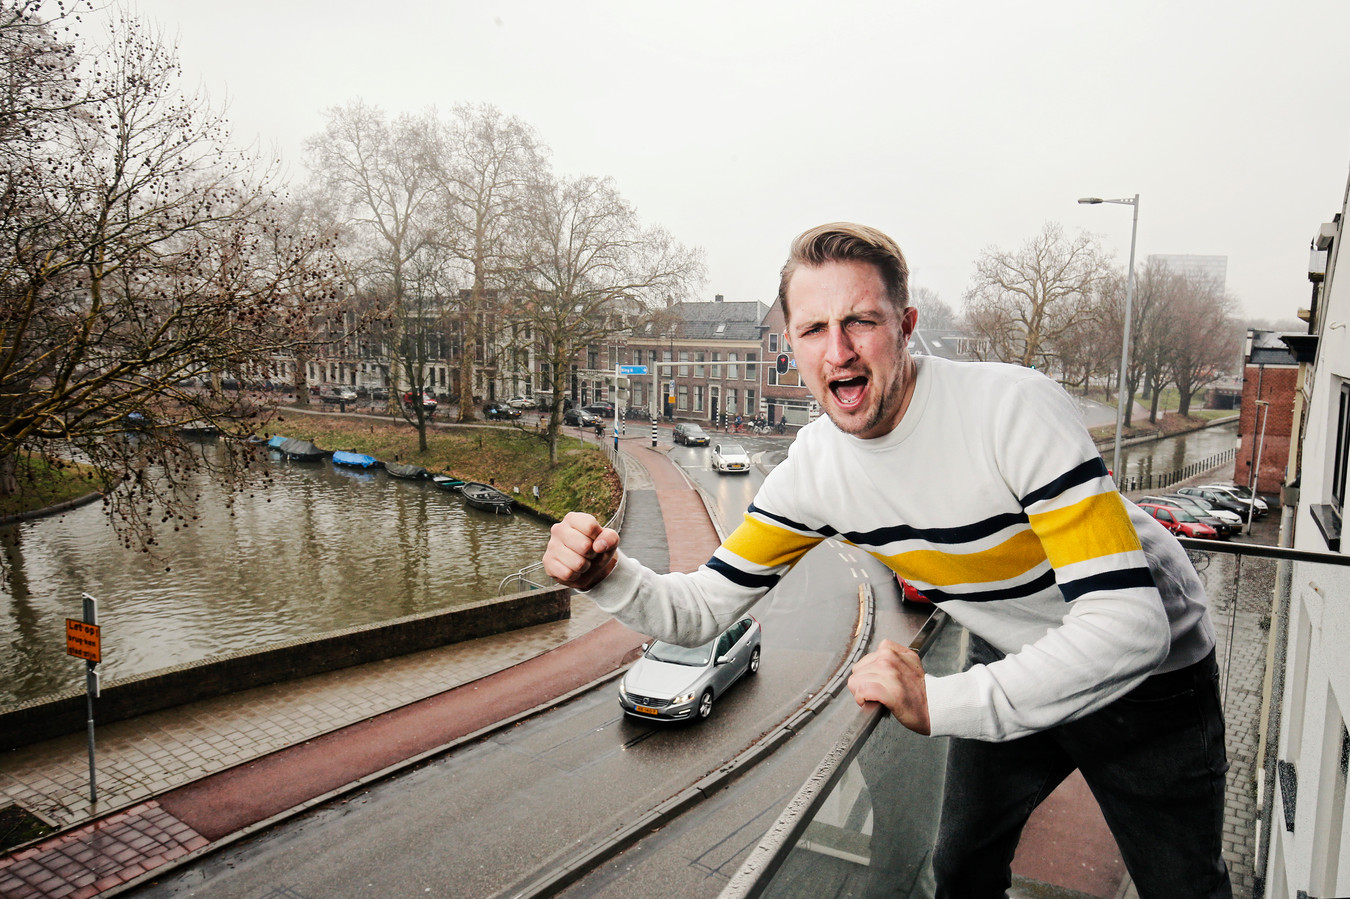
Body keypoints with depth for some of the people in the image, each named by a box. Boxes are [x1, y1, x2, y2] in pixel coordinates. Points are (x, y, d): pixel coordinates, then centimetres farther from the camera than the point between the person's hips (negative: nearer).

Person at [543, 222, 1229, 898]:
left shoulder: (1016, 409, -34)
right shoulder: (812, 468, -17)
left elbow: (1128, 624, -37)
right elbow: (701, 612, -12)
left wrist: (941, 704, -44)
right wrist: (605, 575, -31)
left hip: (1145, 672, -3)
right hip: (1012, 670, 4)